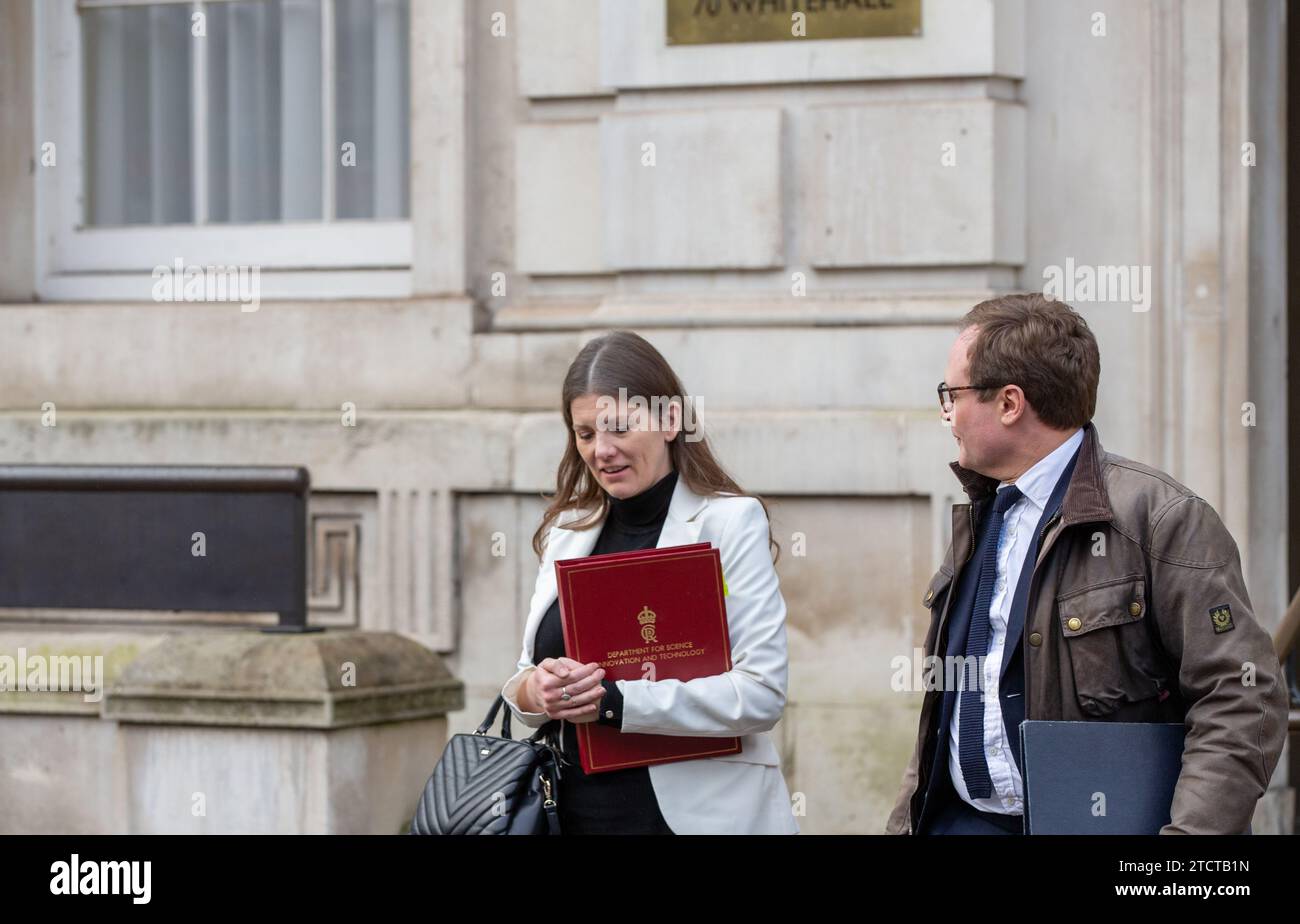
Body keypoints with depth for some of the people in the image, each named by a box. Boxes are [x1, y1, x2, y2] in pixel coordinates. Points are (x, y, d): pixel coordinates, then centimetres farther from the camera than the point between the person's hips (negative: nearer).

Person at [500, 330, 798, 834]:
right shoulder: (568, 531, 10)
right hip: (577, 810, 5)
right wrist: (534, 690, -12)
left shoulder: (730, 521, -7)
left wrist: (616, 701, -23)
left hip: (696, 812, -5)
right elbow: (526, 678, 11)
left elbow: (762, 693, -15)